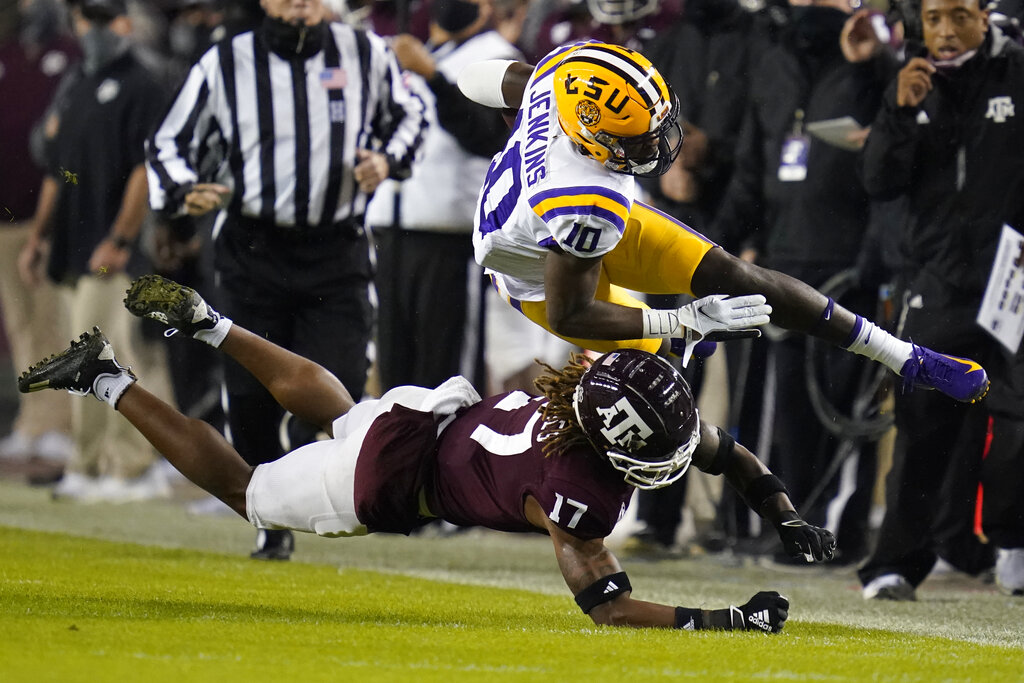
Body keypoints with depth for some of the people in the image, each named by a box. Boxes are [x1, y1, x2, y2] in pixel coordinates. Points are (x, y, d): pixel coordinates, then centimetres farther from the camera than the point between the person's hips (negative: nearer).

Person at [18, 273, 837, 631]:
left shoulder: (628, 398, -20)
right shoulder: (574, 491, -40)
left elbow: (729, 453, -2)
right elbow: (606, 603, -37)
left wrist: (790, 522, -12)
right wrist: (727, 620, -45)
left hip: (439, 411, 7)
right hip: (390, 481, -7)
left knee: (321, 400, 39)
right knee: (245, 490, 17)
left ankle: (200, 319, 46)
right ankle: (108, 381, 23)